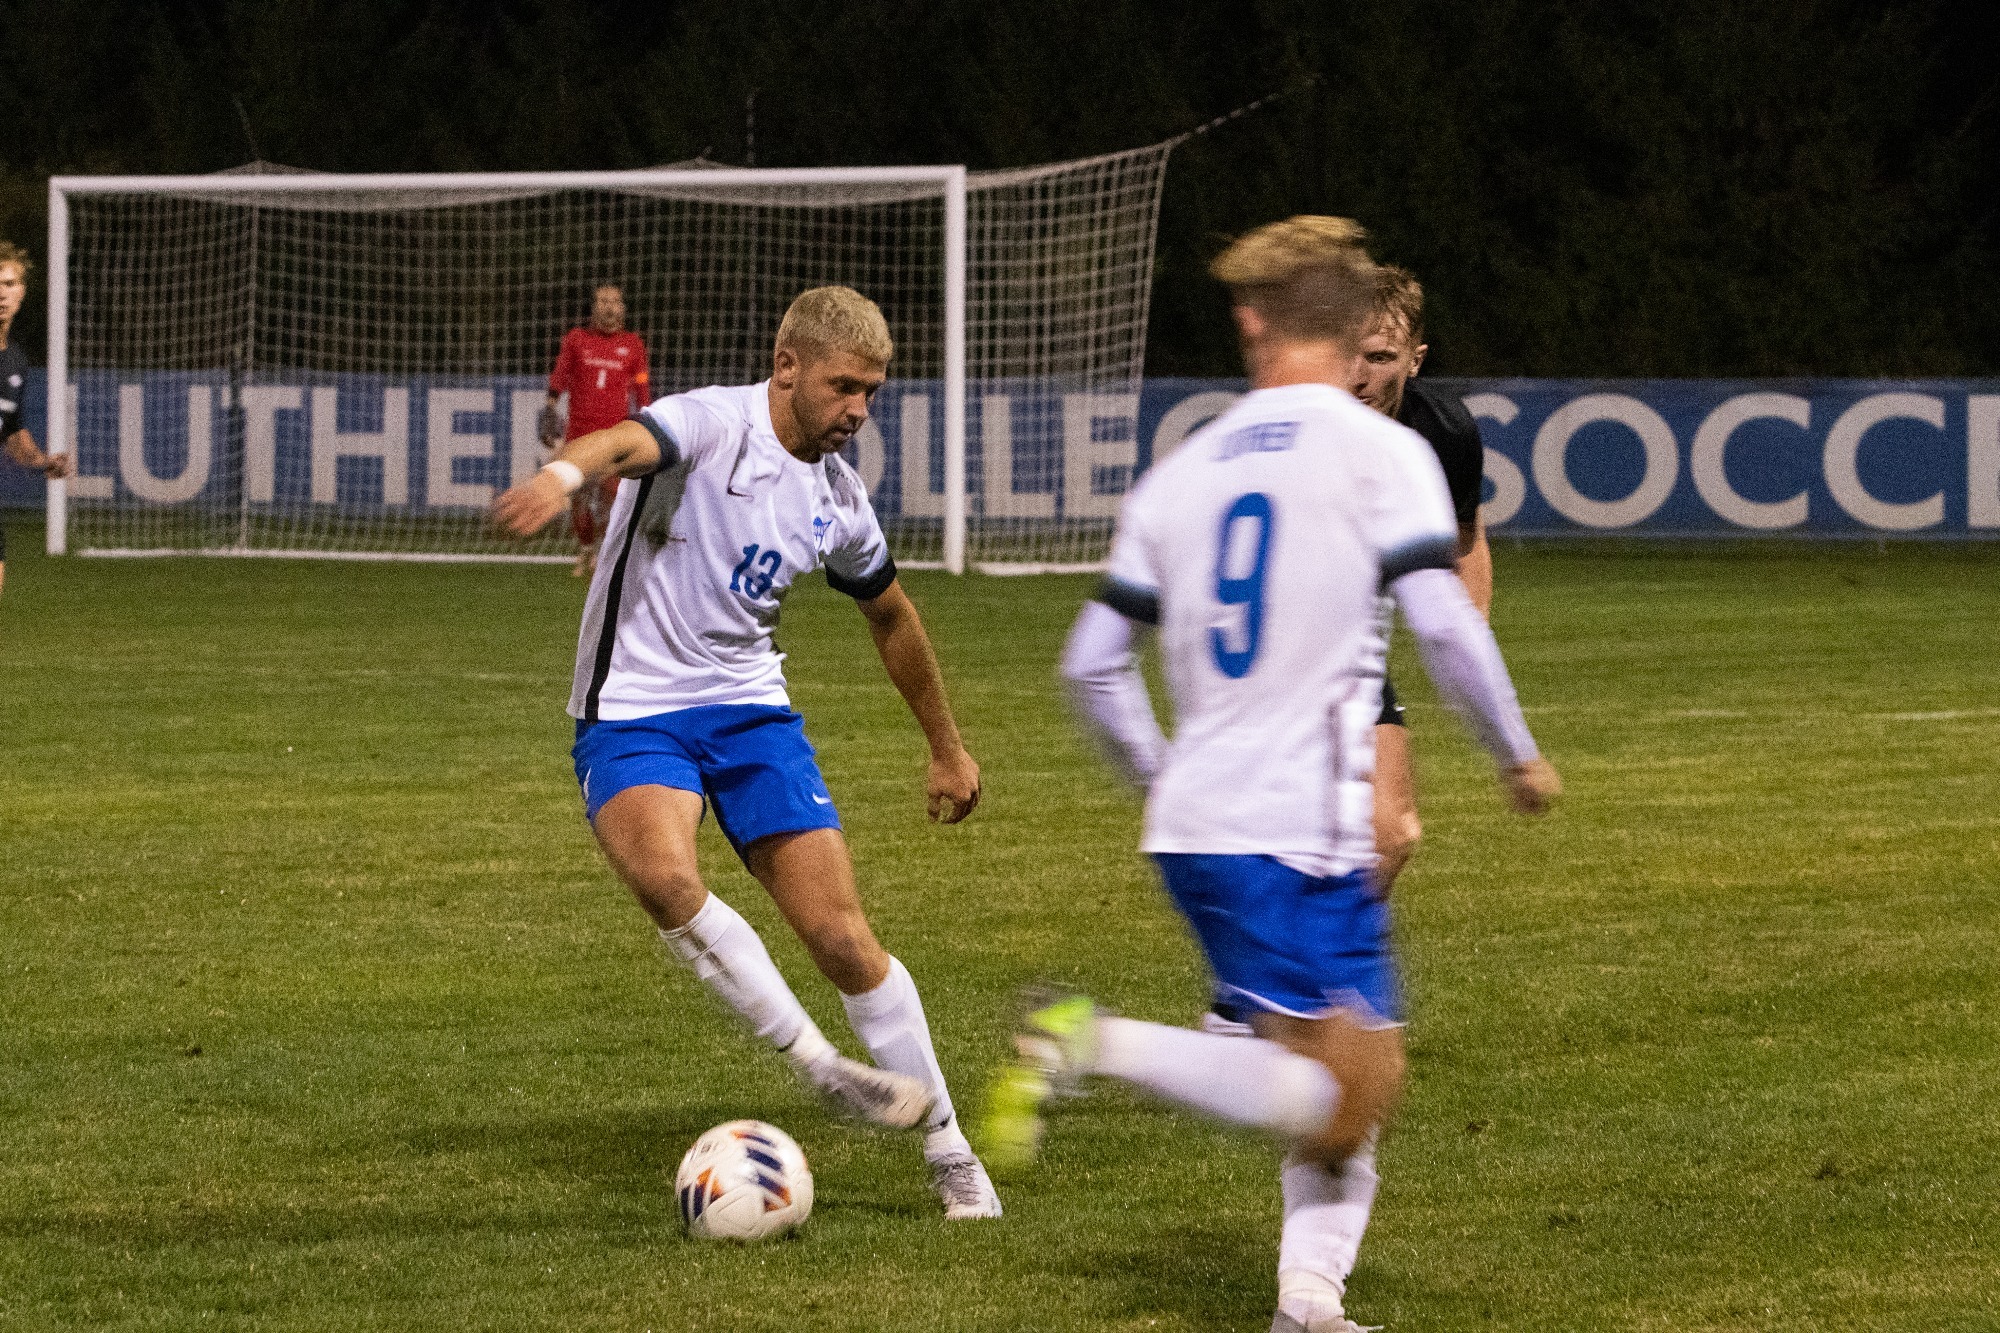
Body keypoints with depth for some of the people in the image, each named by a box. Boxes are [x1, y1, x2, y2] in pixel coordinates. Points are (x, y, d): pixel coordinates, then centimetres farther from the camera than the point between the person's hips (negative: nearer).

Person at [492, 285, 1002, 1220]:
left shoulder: (837, 500, 6)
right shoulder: (713, 425, -13)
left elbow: (891, 618, 25)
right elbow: (627, 443, -37)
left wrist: (947, 748, 33)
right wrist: (563, 474, -61)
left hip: (750, 710, 5)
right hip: (630, 711, -4)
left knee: (841, 938, -4)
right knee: (663, 875, -34)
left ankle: (951, 1155, 9)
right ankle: (822, 1068, -23)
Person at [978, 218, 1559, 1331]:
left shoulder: (1183, 472, 14)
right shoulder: (1382, 452, -2)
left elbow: (1094, 663, 15)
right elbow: (1443, 621, -12)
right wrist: (1519, 756, 2)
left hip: (1194, 825, 7)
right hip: (1302, 831, -7)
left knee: (1356, 1083, 15)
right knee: (1344, 1103, -9)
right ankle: (1095, 1042, -18)